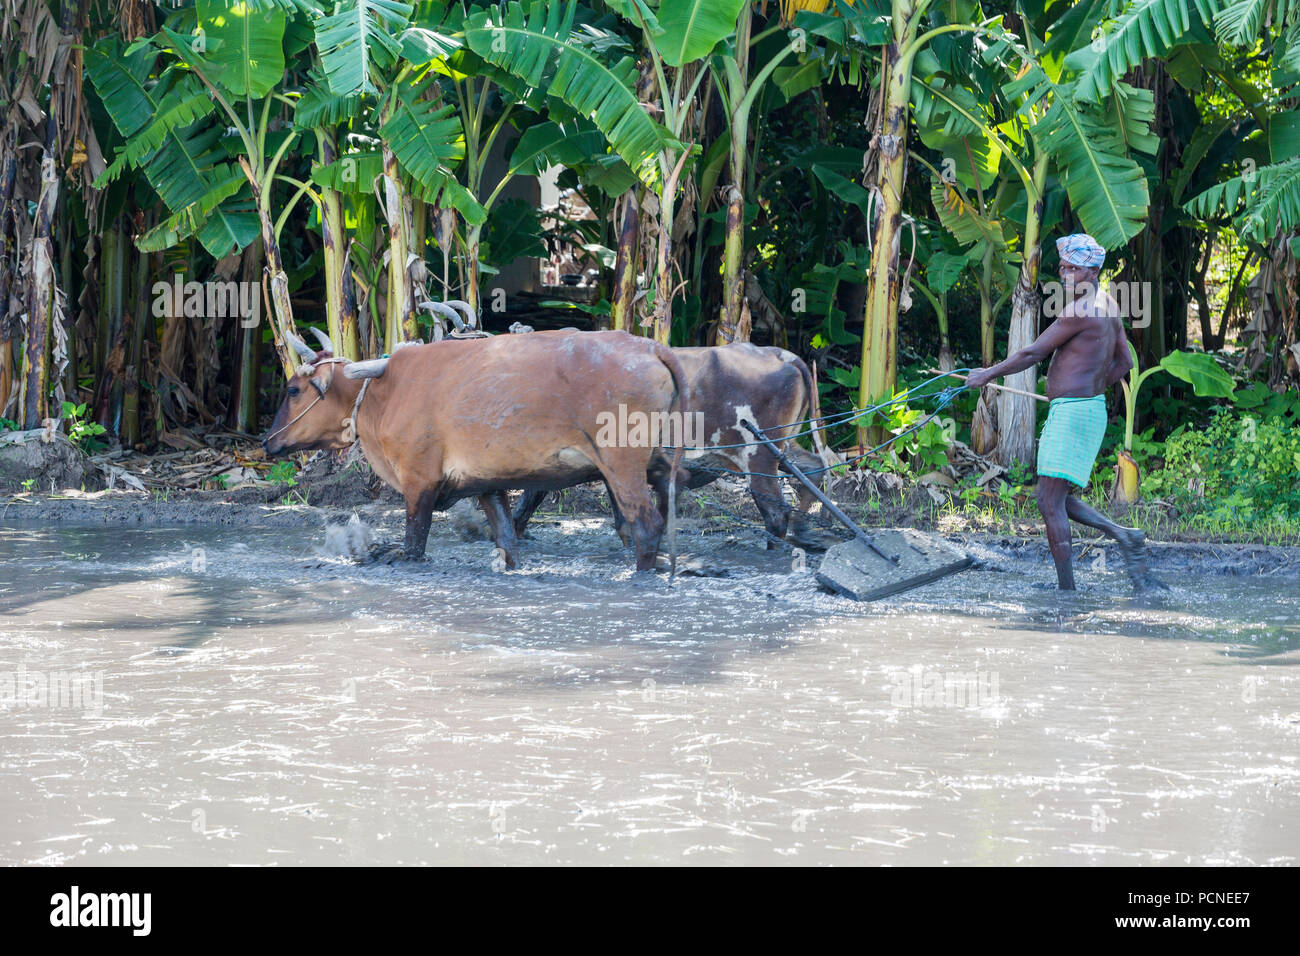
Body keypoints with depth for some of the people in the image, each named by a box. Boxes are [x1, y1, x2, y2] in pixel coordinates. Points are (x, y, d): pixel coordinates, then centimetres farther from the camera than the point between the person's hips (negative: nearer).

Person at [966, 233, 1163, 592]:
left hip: (1072, 411, -10)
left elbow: (1032, 354, -13)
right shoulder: (1107, 304, 13)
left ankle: (1067, 590, -9)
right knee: (1055, 499, 16)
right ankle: (1124, 535, 9)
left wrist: (989, 374, -2)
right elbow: (1124, 363, 23)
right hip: (1092, 406, 10)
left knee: (1050, 502, -8)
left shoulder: (1079, 312, -16)